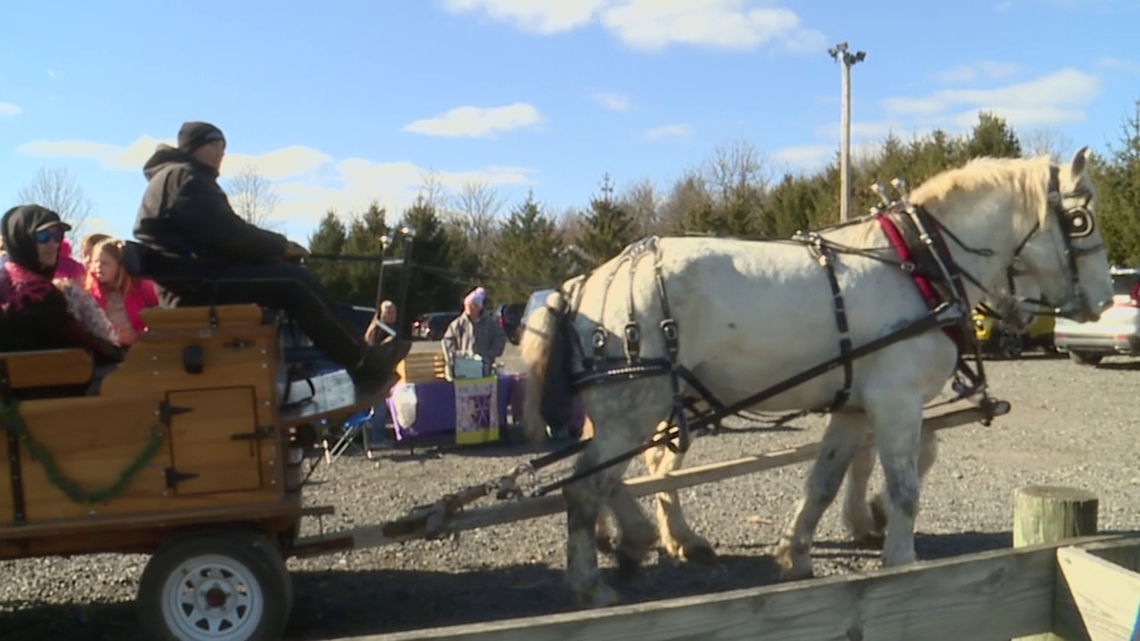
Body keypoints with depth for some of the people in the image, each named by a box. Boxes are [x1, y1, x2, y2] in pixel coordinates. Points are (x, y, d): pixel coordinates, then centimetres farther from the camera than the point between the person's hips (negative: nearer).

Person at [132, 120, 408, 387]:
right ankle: (363, 363, -14)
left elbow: (224, 234, 19)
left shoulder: (188, 178, 26)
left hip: (195, 277, 10)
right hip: (194, 280, -10)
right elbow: (227, 234, -18)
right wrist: (281, 245, -6)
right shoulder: (184, 177, -7)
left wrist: (276, 247, 4)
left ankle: (359, 355, -4)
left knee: (295, 277, 2)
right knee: (295, 282, -19)